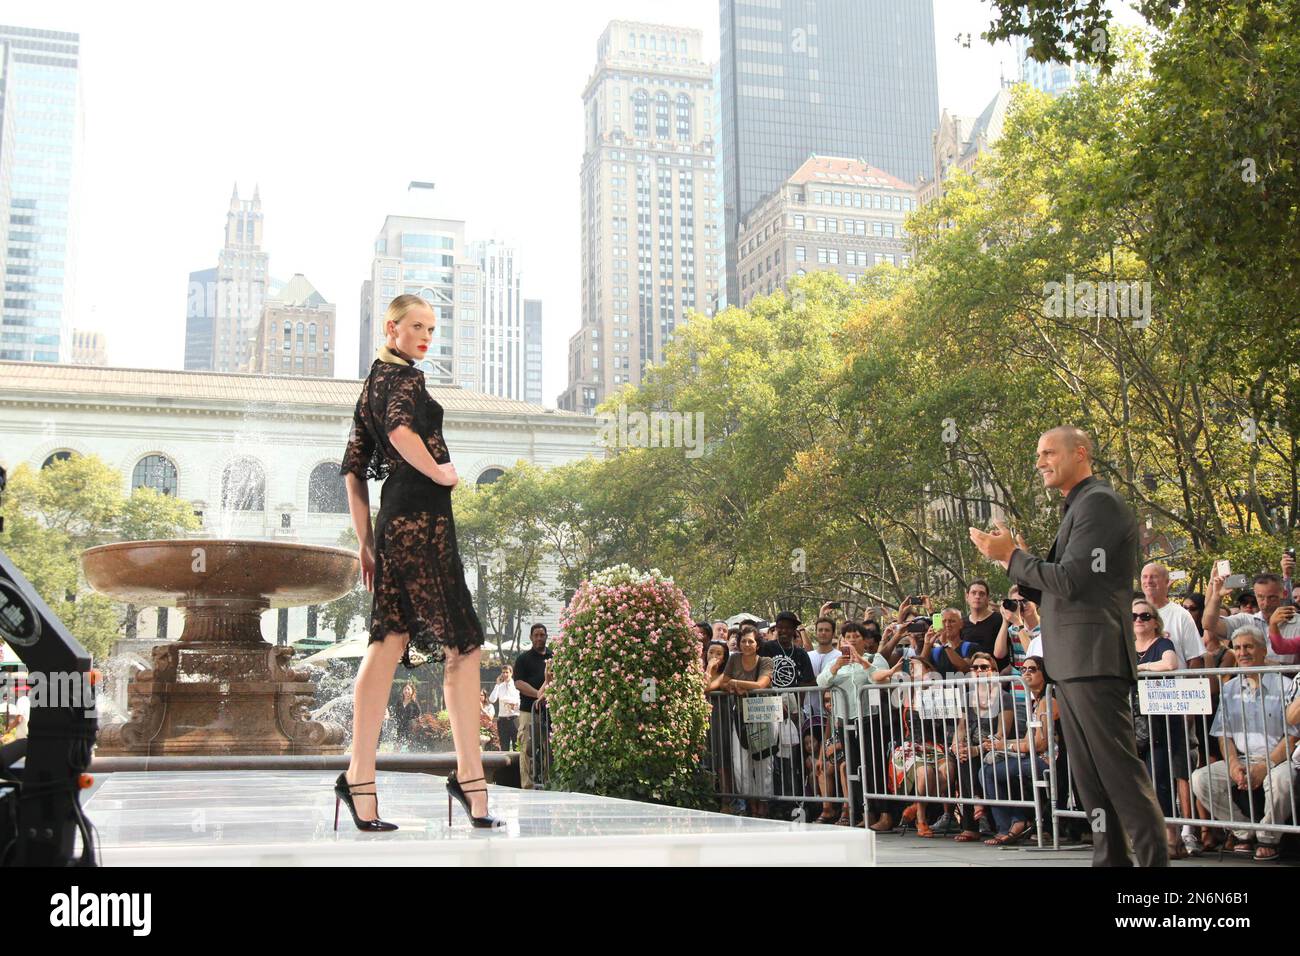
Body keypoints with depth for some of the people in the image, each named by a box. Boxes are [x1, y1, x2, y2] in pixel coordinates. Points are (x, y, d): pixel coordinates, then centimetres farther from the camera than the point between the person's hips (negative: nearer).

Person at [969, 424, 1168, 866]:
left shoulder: (1099, 502, -9)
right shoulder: (1078, 508, 21)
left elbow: (1070, 581, -18)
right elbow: (1055, 589, 20)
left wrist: (1011, 556, -7)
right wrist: (1016, 558, 7)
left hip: (1094, 659, -10)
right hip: (1071, 662, 10)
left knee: (1120, 770, -9)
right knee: (1090, 778, 11)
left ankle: (1155, 859, -6)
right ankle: (1111, 859, 15)